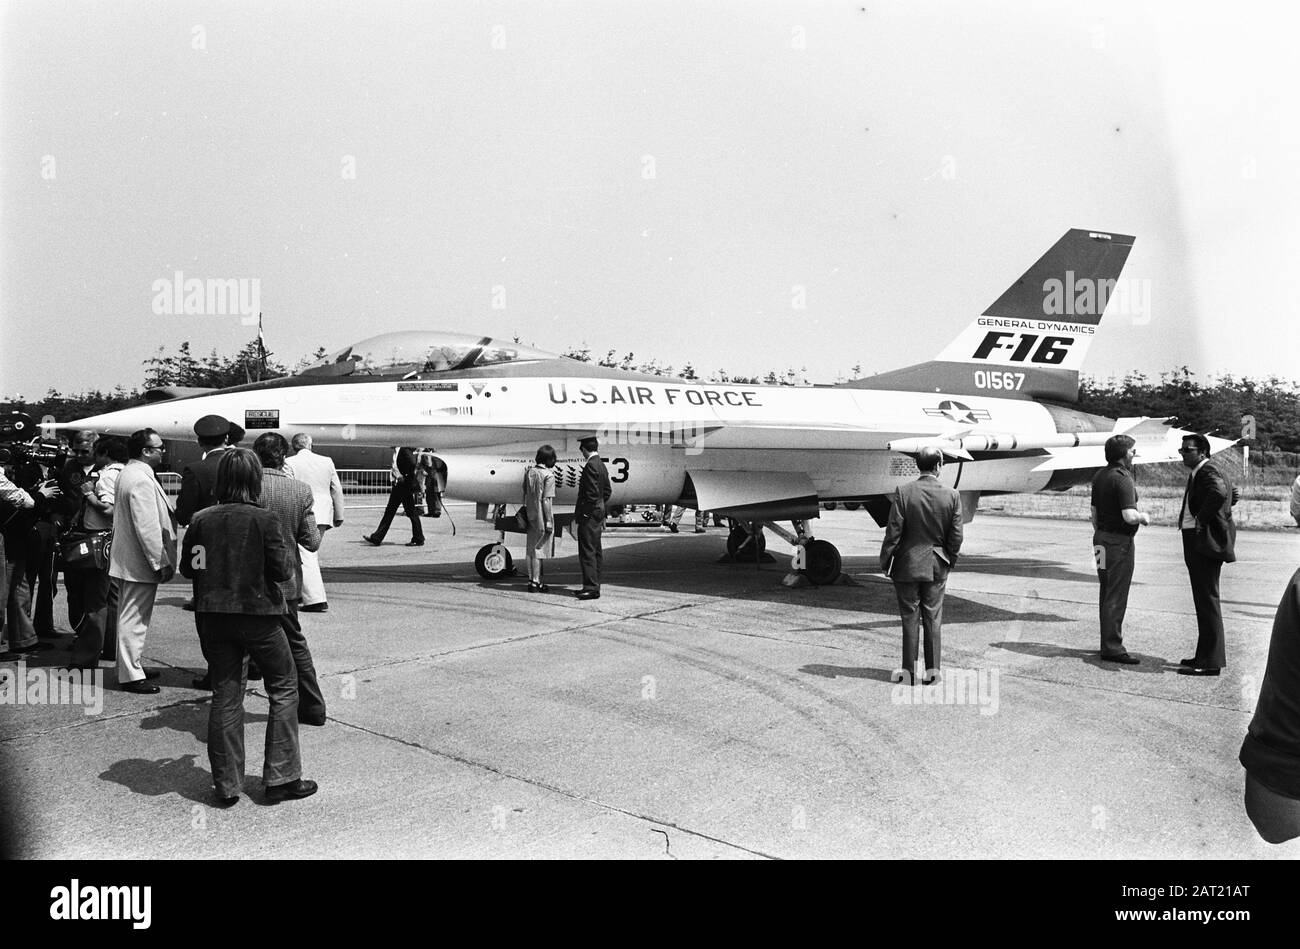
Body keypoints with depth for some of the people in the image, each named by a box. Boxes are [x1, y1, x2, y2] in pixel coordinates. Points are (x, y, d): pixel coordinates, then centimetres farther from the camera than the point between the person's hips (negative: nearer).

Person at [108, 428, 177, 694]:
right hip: (140, 562, -11)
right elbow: (148, 527, -25)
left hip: (127, 559, 11)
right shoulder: (141, 480, -21)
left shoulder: (128, 473, 12)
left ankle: (131, 665, 30)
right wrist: (161, 562, -20)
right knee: (134, 618, -4)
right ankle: (130, 675, 2)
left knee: (131, 616, 19)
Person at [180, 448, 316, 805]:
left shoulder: (200, 521, -1)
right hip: (258, 615, -4)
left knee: (225, 696, 11)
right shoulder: (264, 520, -12)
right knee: (283, 688, 10)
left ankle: (226, 785, 15)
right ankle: (281, 778, 9)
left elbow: (187, 568, 6)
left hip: (213, 618, 4)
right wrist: (287, 546, 7)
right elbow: (282, 570, -11)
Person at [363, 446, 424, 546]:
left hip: (405, 485, -9)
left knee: (411, 513, -1)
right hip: (397, 485, 9)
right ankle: (376, 538, 10)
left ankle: (418, 540, 8)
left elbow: (412, 463, -26)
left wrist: (406, 477, -18)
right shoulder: (396, 451, 13)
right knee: (389, 512, 8)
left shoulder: (404, 450, -14)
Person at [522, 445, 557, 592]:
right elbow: (547, 500, -17)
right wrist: (549, 521, -14)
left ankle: (531, 580, 18)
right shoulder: (548, 475, -14)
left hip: (530, 516, 7)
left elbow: (525, 495, 12)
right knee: (538, 549, -1)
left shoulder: (528, 472, 6)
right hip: (541, 517, -7)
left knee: (531, 548, 12)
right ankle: (535, 582, 3)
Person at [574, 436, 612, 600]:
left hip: (588, 515, -10)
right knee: (596, 551, 13)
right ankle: (593, 585, 19)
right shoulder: (601, 465, 13)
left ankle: (591, 588, -10)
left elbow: (592, 493, -21)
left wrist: (585, 512, -16)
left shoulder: (590, 465, -16)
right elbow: (608, 490, 18)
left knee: (587, 551, -9)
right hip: (598, 514, 10)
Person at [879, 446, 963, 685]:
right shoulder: (952, 496, -7)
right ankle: (931, 670, 16)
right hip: (936, 566, 1)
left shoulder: (904, 492, -13)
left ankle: (909, 671, 12)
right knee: (933, 618, 11)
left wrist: (885, 562, -1)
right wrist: (949, 560, 14)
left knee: (910, 618, 7)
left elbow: (893, 531, -11)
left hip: (907, 565, -1)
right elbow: (956, 536, -2)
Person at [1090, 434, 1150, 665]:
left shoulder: (1100, 476, 10)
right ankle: (1112, 648, -1)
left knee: (1106, 593, 15)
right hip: (1119, 541, -9)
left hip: (1102, 537, 9)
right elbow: (1129, 516, -26)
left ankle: (1108, 643, 23)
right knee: (1116, 596, -4)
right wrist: (1143, 517, -5)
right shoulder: (1122, 479, -18)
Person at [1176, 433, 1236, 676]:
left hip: (1205, 543, -11)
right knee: (1205, 601, 16)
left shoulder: (1206, 472, -14)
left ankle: (1211, 661, -4)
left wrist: (1202, 519, -24)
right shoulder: (1199, 473, 16)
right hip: (1196, 544, 11)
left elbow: (1219, 492, -36)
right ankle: (1205, 654, 25)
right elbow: (1230, 495, 30)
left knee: (1208, 601, -7)